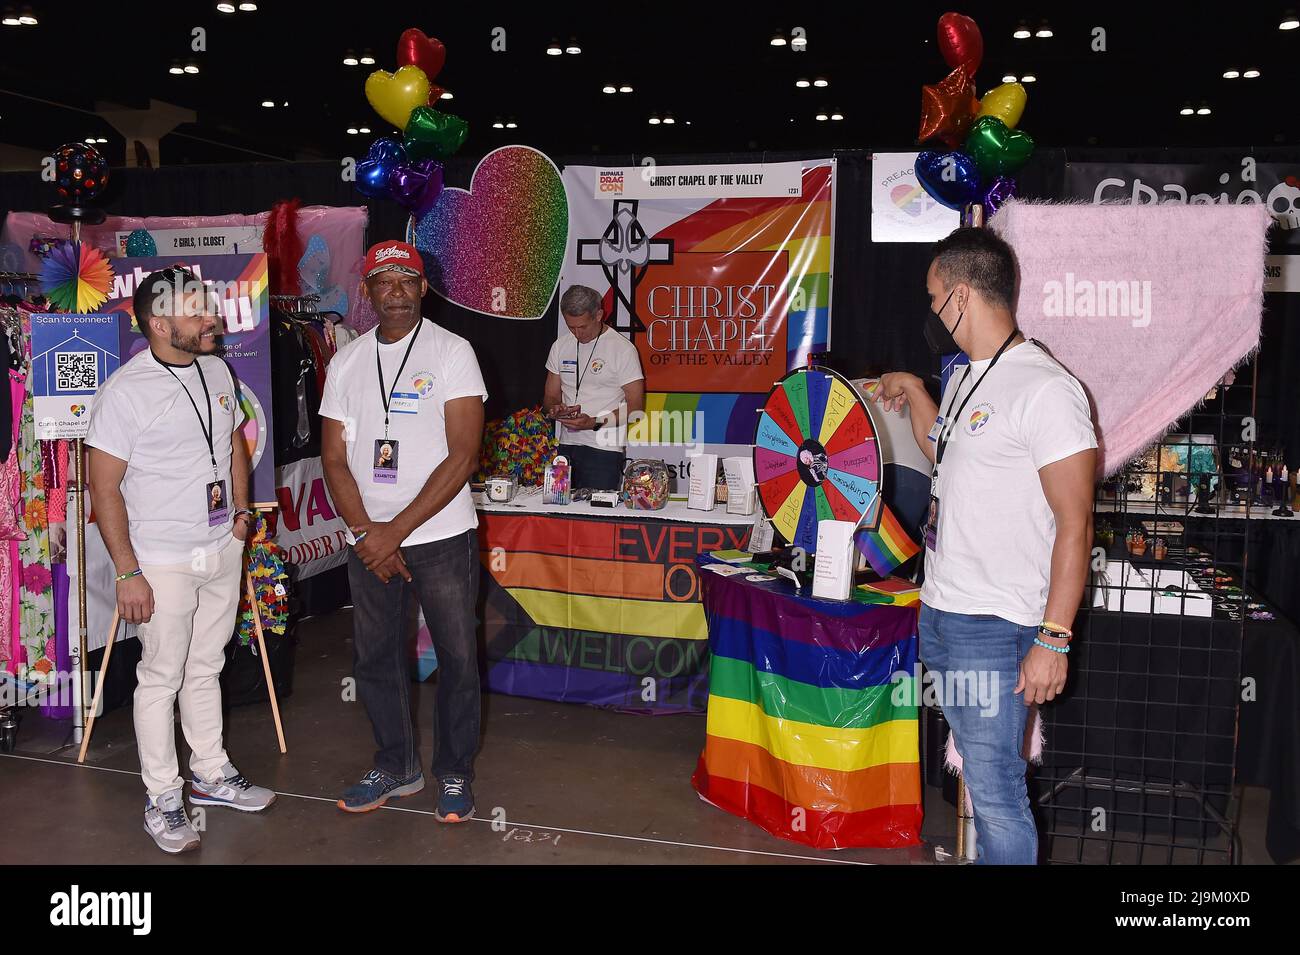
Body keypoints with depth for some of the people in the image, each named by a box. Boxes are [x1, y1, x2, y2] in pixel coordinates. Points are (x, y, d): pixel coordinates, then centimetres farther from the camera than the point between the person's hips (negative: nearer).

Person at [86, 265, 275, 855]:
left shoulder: (217, 371, 4)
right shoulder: (124, 392, -17)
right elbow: (104, 487, -15)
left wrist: (243, 508, 11)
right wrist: (127, 573, -16)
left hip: (223, 550, 6)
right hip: (164, 562, -6)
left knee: (205, 668, 18)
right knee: (161, 679, 5)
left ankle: (212, 775, 32)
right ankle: (162, 799, 19)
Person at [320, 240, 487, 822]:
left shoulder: (452, 353, -6)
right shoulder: (347, 361, 7)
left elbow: (463, 456, -13)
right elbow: (334, 458, 6)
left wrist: (396, 531, -16)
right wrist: (365, 532, -9)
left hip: (442, 536, -4)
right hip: (367, 540, 4)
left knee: (456, 658, 3)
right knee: (375, 658, 13)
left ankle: (455, 774, 22)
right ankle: (396, 767, 31)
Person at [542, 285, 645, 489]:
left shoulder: (623, 348, -5)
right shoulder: (560, 346, 11)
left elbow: (635, 407, -7)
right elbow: (550, 396, 17)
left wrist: (594, 423, -19)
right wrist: (555, 409, -8)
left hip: (604, 449, -4)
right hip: (566, 446, 4)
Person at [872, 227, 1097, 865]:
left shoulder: (1044, 389, -15)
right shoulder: (965, 380, 13)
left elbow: (1075, 525, -17)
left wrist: (1054, 640, -19)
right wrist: (913, 394, 25)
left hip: (996, 628, -8)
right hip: (939, 614, 8)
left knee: (995, 794, -3)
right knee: (981, 774, 17)